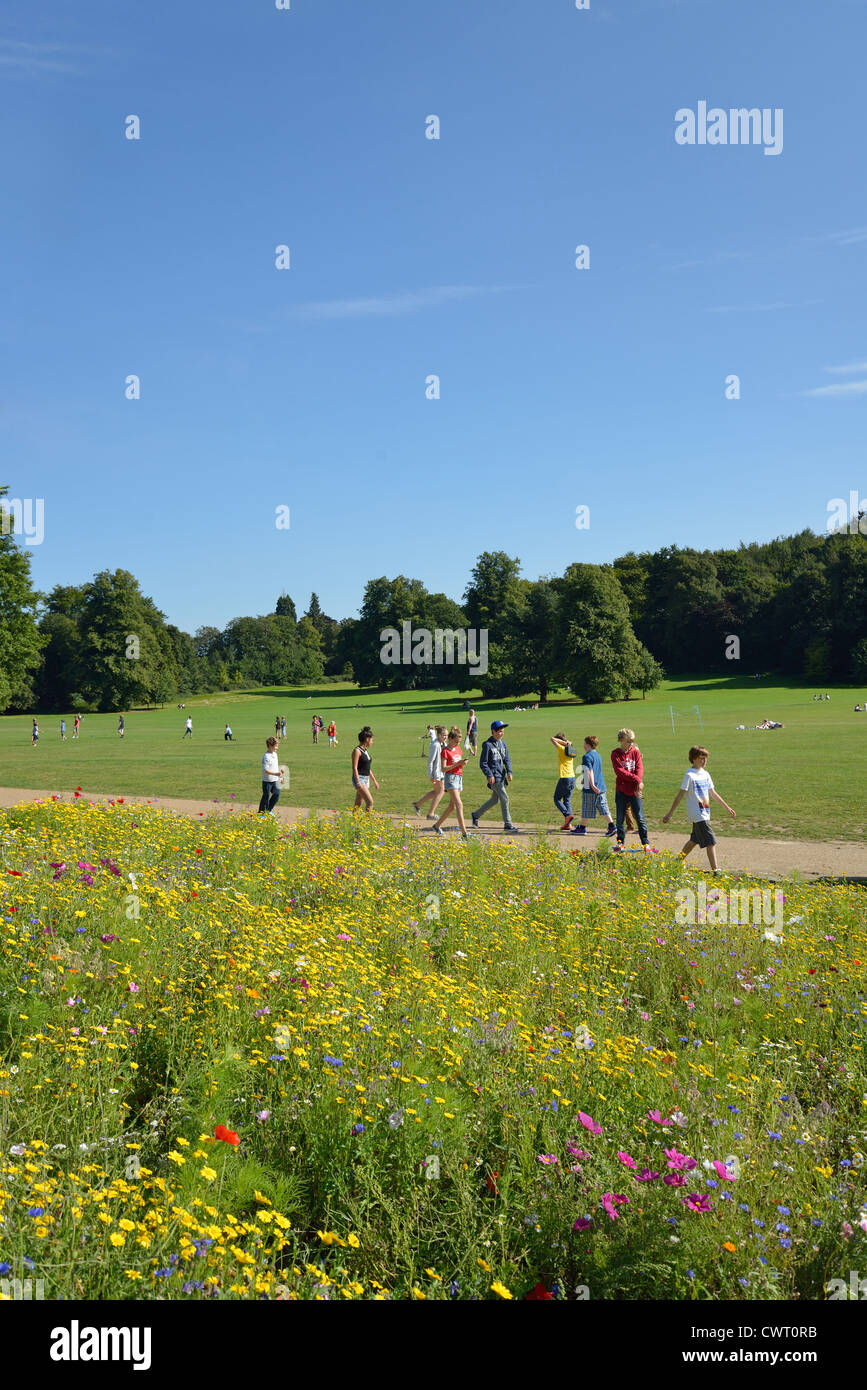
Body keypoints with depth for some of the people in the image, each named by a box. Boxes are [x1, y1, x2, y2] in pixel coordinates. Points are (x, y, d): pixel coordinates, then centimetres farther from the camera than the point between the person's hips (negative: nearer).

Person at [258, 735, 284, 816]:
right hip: (267, 781, -7)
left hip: (275, 780, 7)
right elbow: (266, 770, -24)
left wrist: (280, 777, 22)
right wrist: (276, 773, -33)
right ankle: (261, 813, 16)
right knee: (266, 797, 1)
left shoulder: (275, 754, 8)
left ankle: (269, 809, 21)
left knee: (277, 794, 0)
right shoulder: (266, 756, -18)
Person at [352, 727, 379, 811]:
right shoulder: (357, 751, -12)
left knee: (358, 803, 12)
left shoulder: (366, 751, 14)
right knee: (370, 802, -14)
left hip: (366, 779, 9)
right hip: (359, 778, -8)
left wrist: (374, 781, 23)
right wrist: (358, 782, -22)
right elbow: (354, 768, -16)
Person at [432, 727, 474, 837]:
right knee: (459, 804, -18)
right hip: (450, 777, -8)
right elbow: (444, 768, -15)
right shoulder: (445, 751, -9)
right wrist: (458, 763, -21)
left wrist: (464, 762, 0)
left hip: (459, 777, 8)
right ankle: (464, 833, -24)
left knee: (452, 806, 12)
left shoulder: (458, 748, 14)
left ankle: (437, 826, 28)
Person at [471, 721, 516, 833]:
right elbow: (483, 763, -10)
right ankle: (508, 825, -2)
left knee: (494, 800, 14)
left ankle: (475, 815, 30)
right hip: (494, 776, -8)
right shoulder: (487, 745, -11)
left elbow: (507, 759, 15)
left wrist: (509, 771, 0)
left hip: (502, 775, 8)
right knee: (504, 798, -10)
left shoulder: (502, 743, 12)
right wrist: (489, 775, -18)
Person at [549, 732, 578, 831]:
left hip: (564, 778, -7)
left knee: (557, 799, 5)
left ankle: (567, 815, -13)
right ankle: (568, 824, 5)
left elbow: (553, 739, -7)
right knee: (567, 800, 11)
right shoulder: (570, 750, 11)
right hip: (572, 778, 7)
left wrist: (565, 742, -5)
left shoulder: (561, 748, -9)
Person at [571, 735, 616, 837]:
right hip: (601, 786, 7)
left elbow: (590, 771, -21)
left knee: (586, 809, 4)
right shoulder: (598, 756, 14)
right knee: (603, 807, 7)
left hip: (590, 788, -7)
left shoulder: (587, 756, -12)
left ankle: (582, 828, 15)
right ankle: (611, 825, -3)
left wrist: (592, 785, -26)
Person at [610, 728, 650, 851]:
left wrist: (639, 783, -20)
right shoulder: (615, 754, -4)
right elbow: (619, 771, -14)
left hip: (634, 790, 1)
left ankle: (646, 842, 10)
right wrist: (636, 779, -21)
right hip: (621, 790, -1)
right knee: (620, 818, 6)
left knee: (640, 817, 3)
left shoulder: (636, 752, 5)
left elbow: (639, 768, -4)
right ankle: (620, 842, 19)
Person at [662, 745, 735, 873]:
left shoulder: (705, 774, 11)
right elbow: (680, 795, -11)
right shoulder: (689, 775, -12)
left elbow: (713, 793, 20)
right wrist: (670, 814, -11)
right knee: (711, 841, -12)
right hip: (697, 814, -8)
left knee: (695, 840, 16)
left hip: (705, 813, 8)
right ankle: (716, 870, -12)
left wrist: (727, 807, 22)